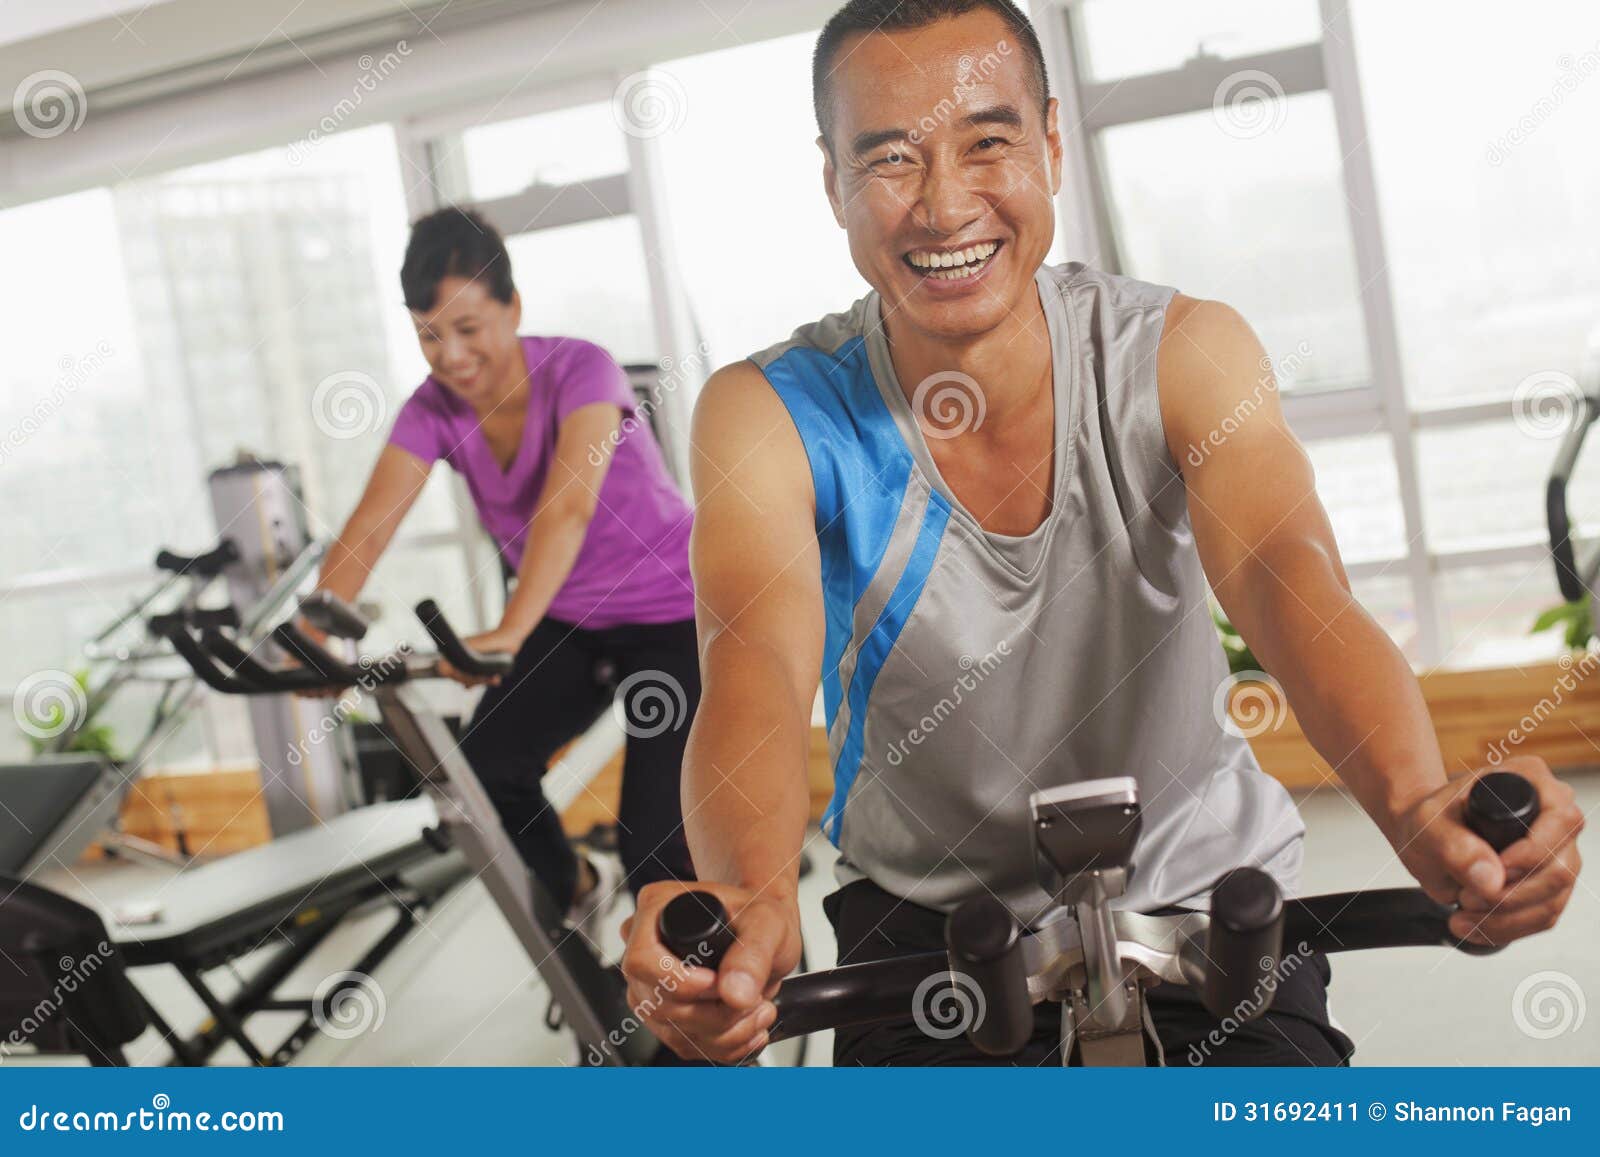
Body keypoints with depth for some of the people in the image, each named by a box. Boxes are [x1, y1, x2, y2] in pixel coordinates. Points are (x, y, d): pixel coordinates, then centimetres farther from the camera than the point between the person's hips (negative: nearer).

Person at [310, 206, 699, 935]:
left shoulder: (577, 370, -24)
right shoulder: (434, 410, -9)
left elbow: (568, 504, -40)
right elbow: (370, 524, -20)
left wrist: (511, 632, -53)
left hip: (670, 616, -5)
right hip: (569, 623, 6)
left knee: (652, 839, -12)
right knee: (484, 772, -9)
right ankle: (578, 888, 21)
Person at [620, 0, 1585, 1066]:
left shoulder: (1184, 357, -12)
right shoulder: (768, 416, -15)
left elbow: (1292, 582, -28)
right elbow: (758, 669, -32)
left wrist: (1421, 810, -49)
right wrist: (754, 899, -54)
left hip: (1201, 896, 1)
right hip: (927, 918, 0)